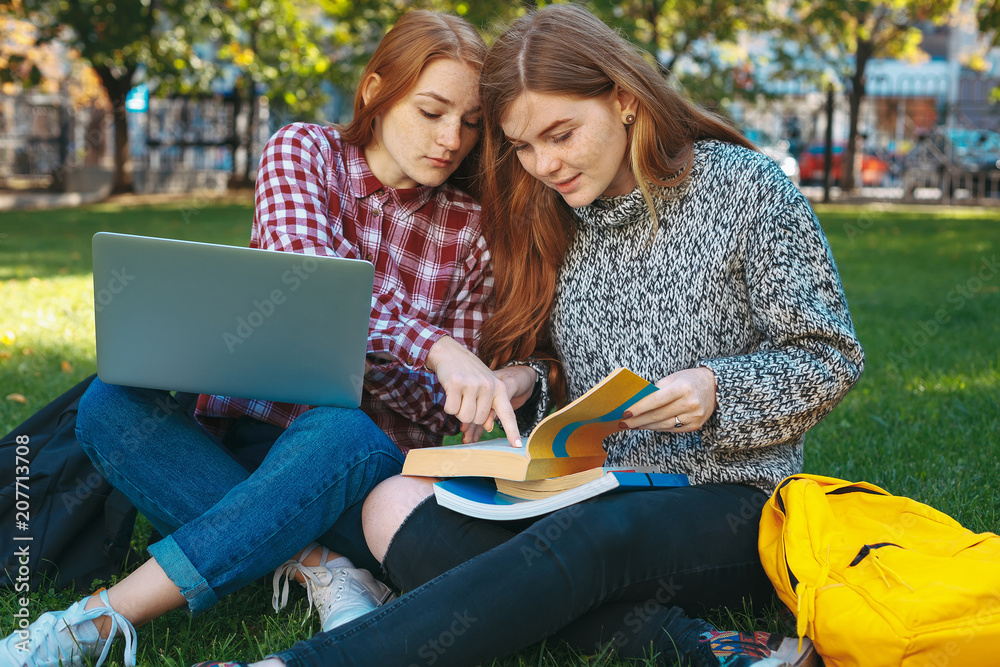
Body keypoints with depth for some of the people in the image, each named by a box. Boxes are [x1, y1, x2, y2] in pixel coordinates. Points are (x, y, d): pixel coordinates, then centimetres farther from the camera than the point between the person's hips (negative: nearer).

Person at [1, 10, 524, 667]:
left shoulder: (472, 228, 4)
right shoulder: (303, 150, 3)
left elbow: (444, 411, 4)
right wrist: (434, 347, -36)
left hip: (364, 465, -1)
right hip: (248, 429, 1)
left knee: (341, 434, -36)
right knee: (111, 403, -26)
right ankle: (318, 566, -29)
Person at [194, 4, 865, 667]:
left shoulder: (740, 185, -3)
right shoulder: (552, 220, 11)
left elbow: (831, 358, -2)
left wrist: (716, 389, -19)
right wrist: (526, 382, -3)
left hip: (727, 498, -5)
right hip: (588, 494, 5)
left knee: (584, 538, -40)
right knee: (395, 504, -23)